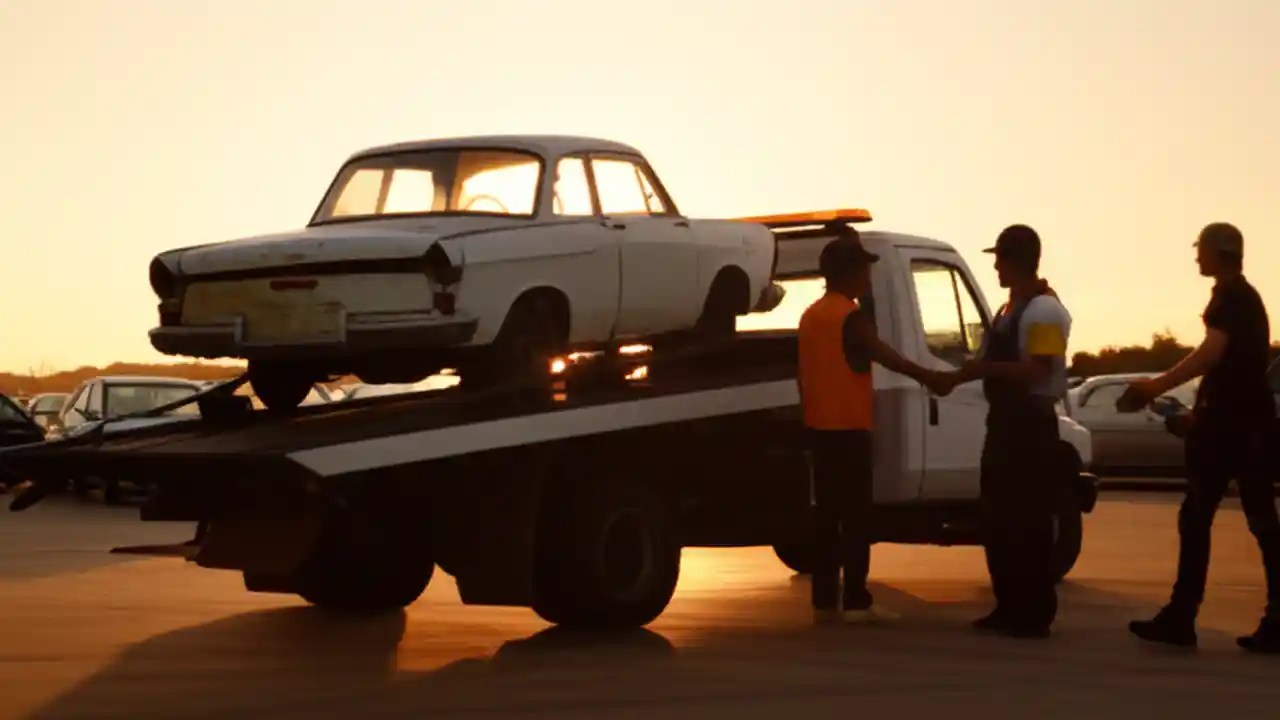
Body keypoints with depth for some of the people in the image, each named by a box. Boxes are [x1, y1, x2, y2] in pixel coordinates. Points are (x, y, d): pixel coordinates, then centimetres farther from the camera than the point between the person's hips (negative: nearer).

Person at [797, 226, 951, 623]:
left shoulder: (811, 315, 14)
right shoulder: (852, 315, -12)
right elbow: (884, 355, -26)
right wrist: (929, 377, -32)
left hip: (819, 425, 8)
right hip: (849, 427, -8)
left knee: (828, 512, 10)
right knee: (856, 515, -4)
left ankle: (825, 599, 10)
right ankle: (856, 601, -4)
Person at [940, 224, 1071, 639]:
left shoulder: (1044, 310, -12)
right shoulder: (1008, 310, 16)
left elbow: (1037, 371, -21)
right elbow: (990, 361, 21)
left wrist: (985, 369, -21)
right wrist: (954, 377, 4)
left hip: (1032, 423, -10)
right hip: (1004, 419, 10)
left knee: (1030, 520, -5)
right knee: (997, 518, 12)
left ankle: (1035, 613, 0)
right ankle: (1008, 607, 19)